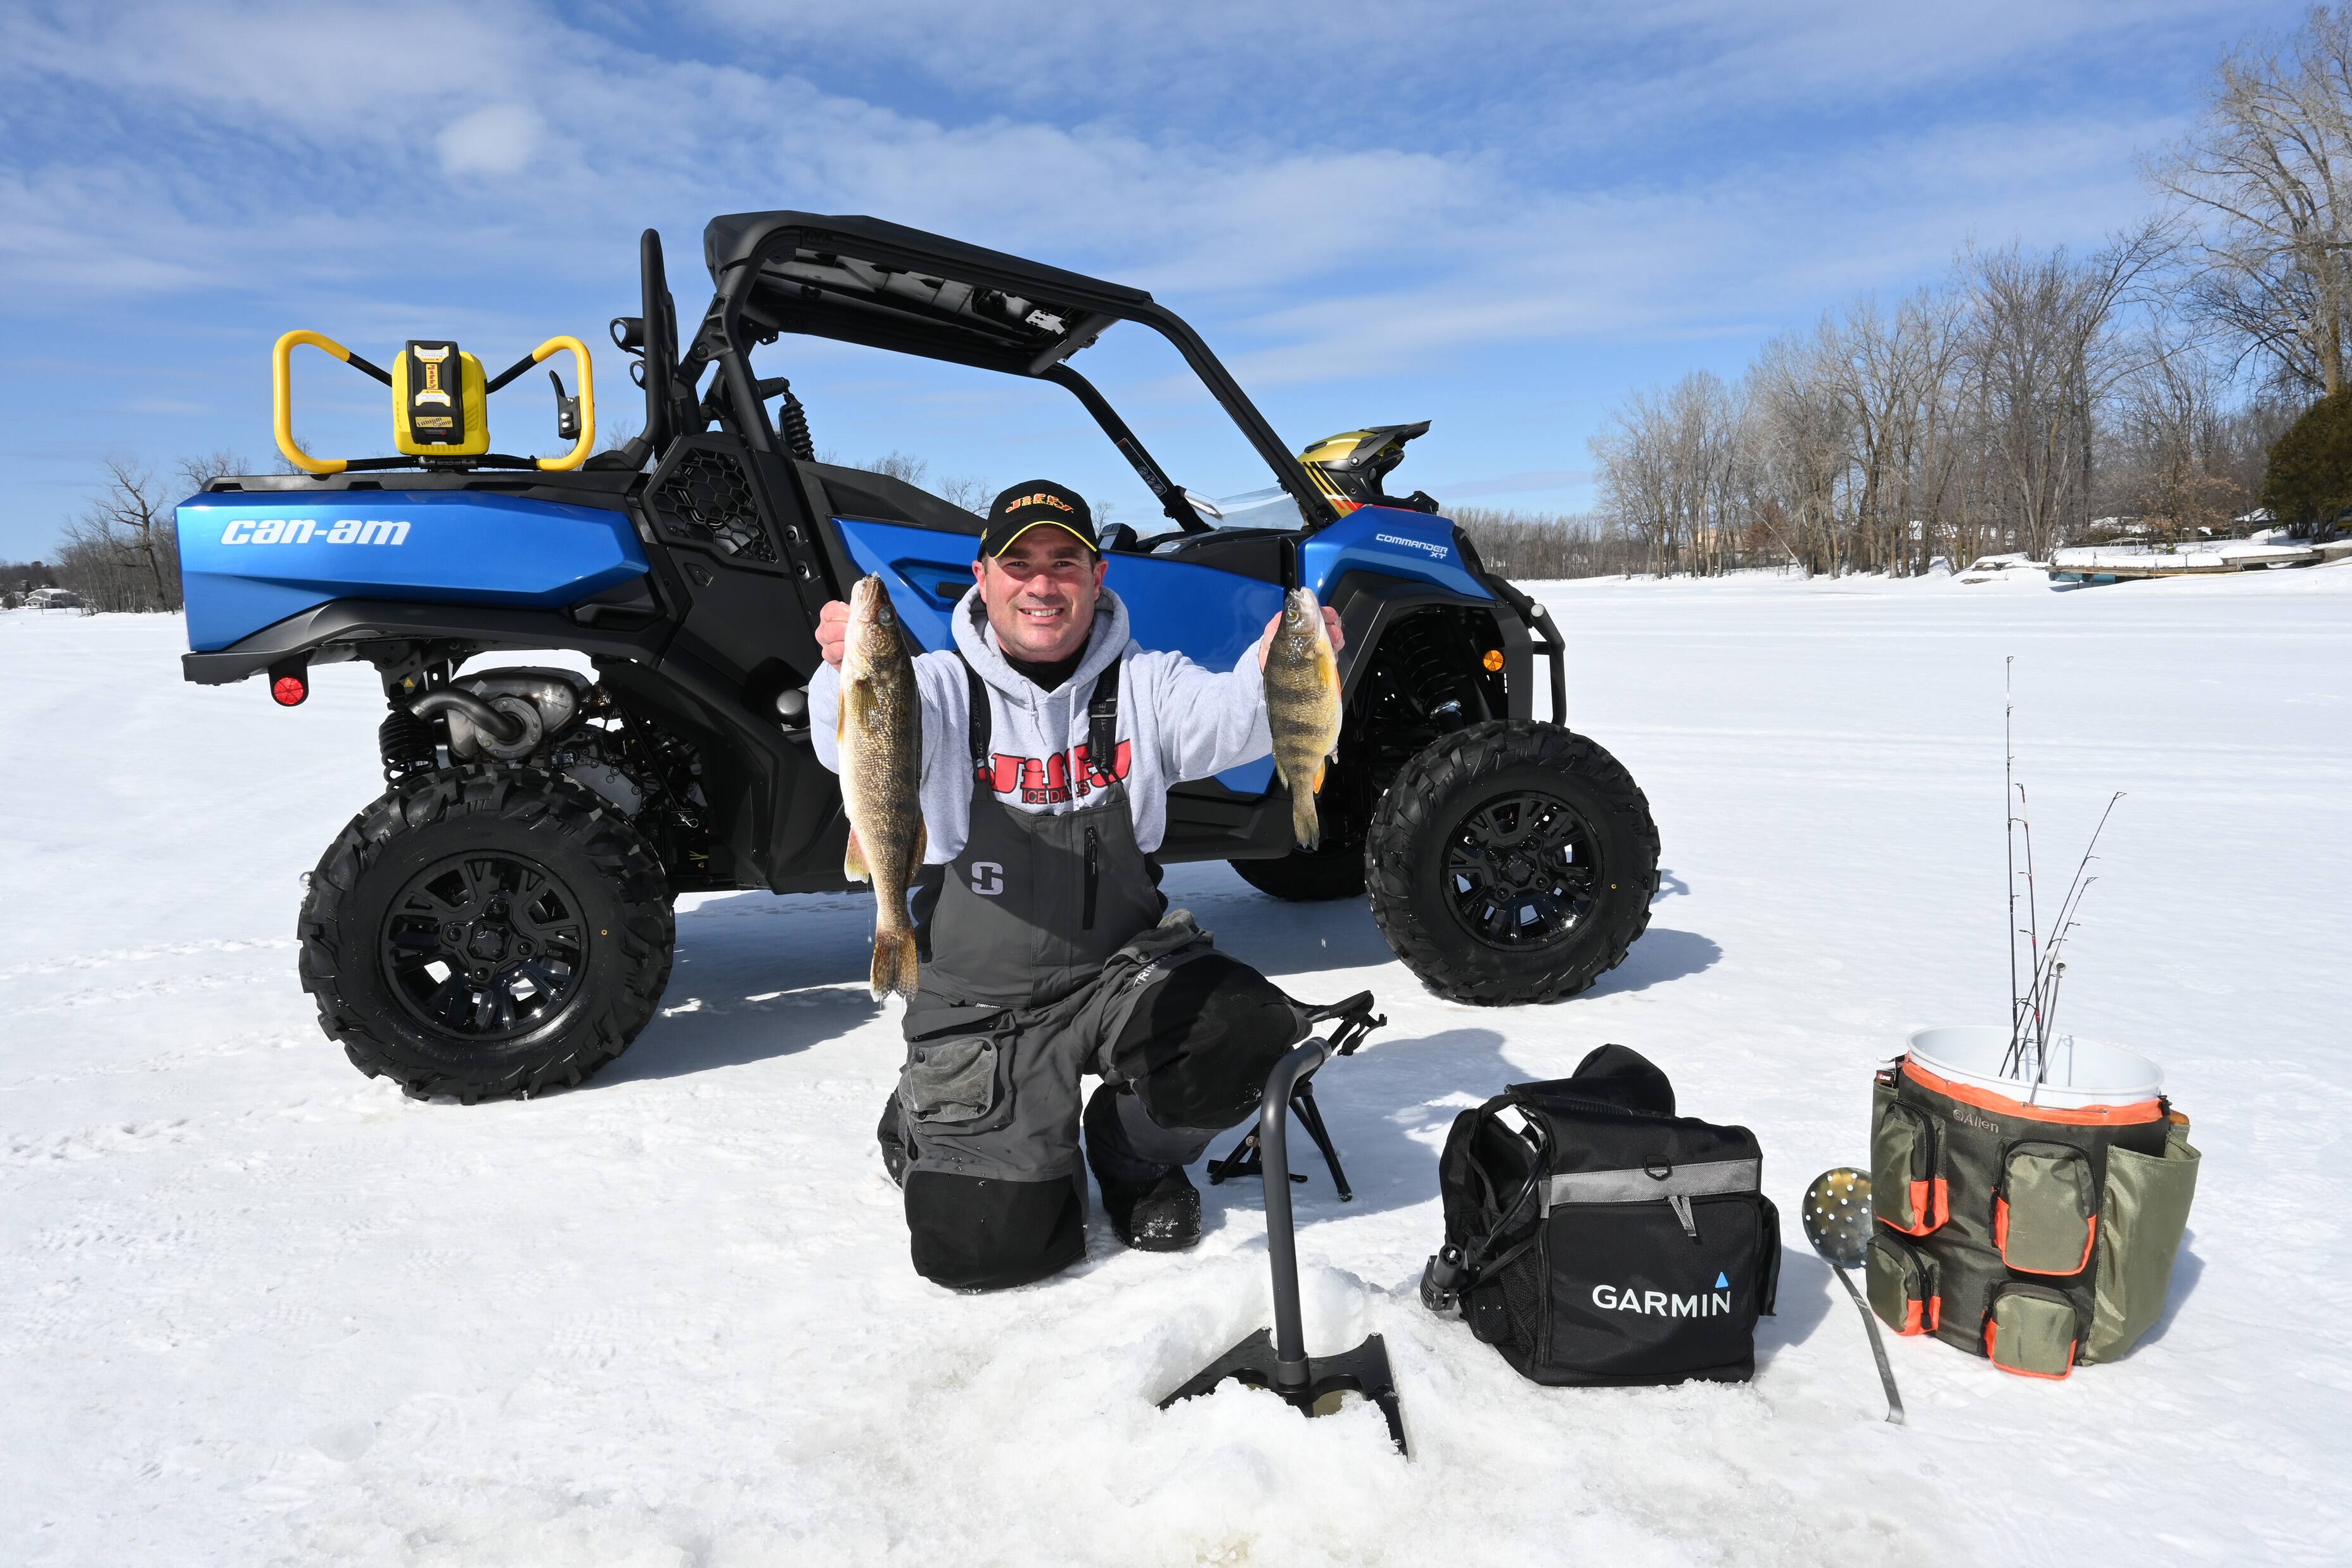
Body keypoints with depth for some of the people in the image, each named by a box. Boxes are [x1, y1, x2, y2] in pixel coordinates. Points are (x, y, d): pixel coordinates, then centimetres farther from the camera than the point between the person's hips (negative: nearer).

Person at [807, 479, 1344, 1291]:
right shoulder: (944, 691, -4)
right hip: (983, 1003, -2)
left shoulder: (1141, 684, 2)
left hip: (1124, 966, 2)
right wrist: (851, 671, -48)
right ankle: (927, 1124, 27)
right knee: (995, 1243, -11)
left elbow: (1228, 720, -18)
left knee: (1254, 1038, -26)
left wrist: (1277, 671, -41)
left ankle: (1137, 1153, 9)